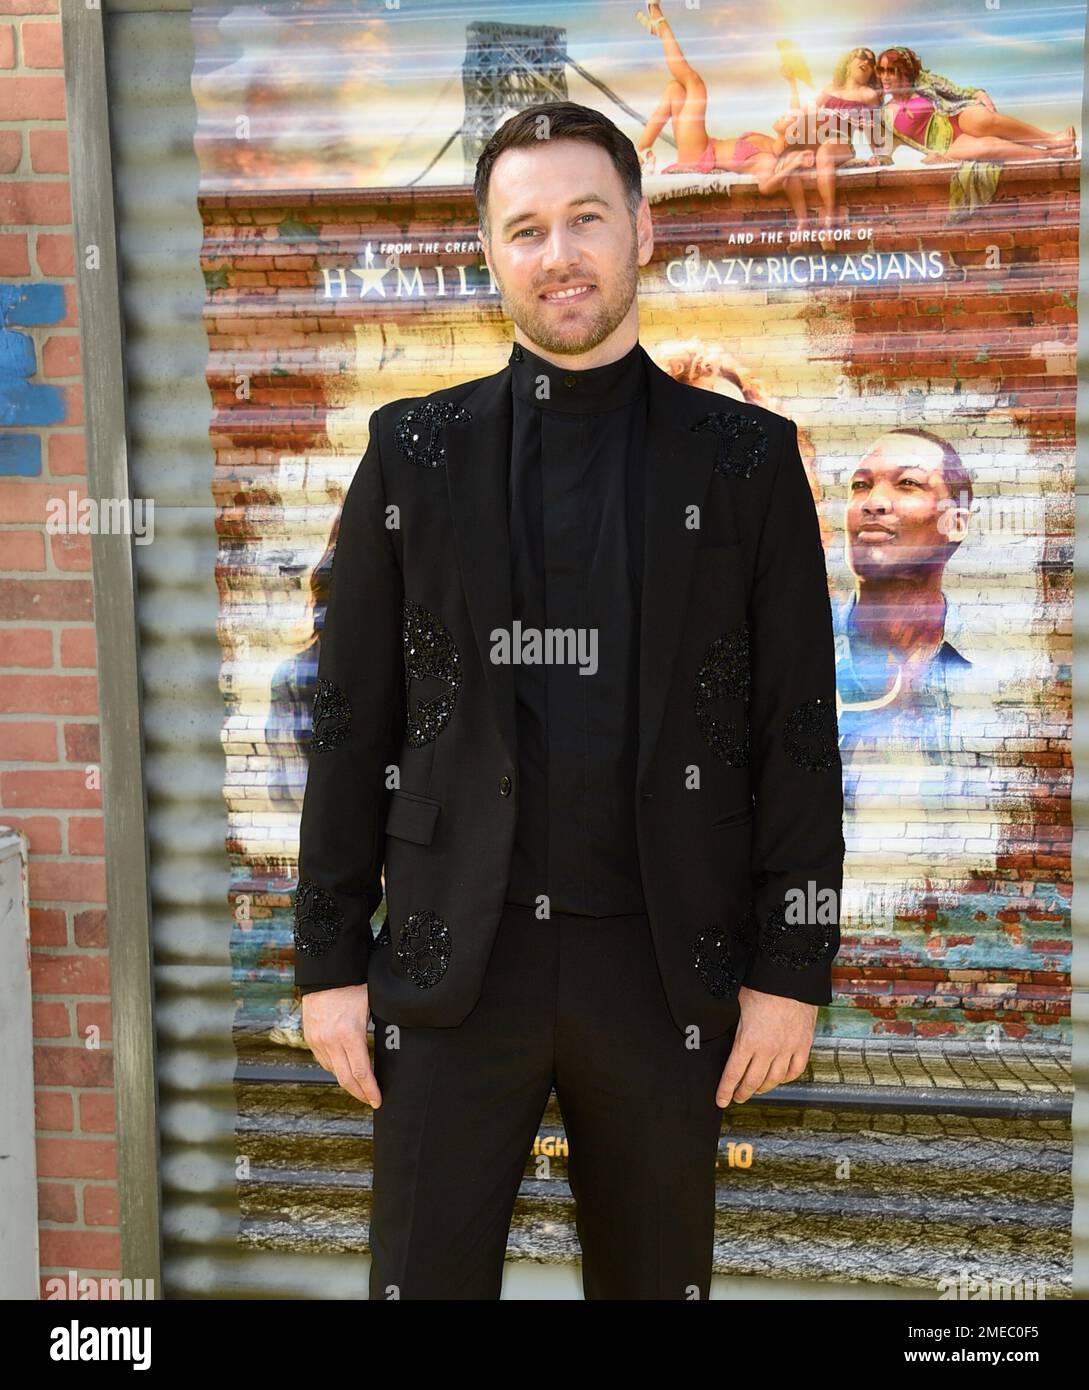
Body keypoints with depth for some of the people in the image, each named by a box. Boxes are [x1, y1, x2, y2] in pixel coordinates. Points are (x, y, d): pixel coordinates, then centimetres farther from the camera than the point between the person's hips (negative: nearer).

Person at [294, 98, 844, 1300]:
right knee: (425, 1274, 8)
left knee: (654, 1276, 15)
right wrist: (329, 958, 0)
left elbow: (797, 733, 0)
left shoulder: (746, 459, 1)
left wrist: (792, 969, -3)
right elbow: (353, 721, 3)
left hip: (665, 968, 0)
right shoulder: (414, 452, 3)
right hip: (453, 962, 0)